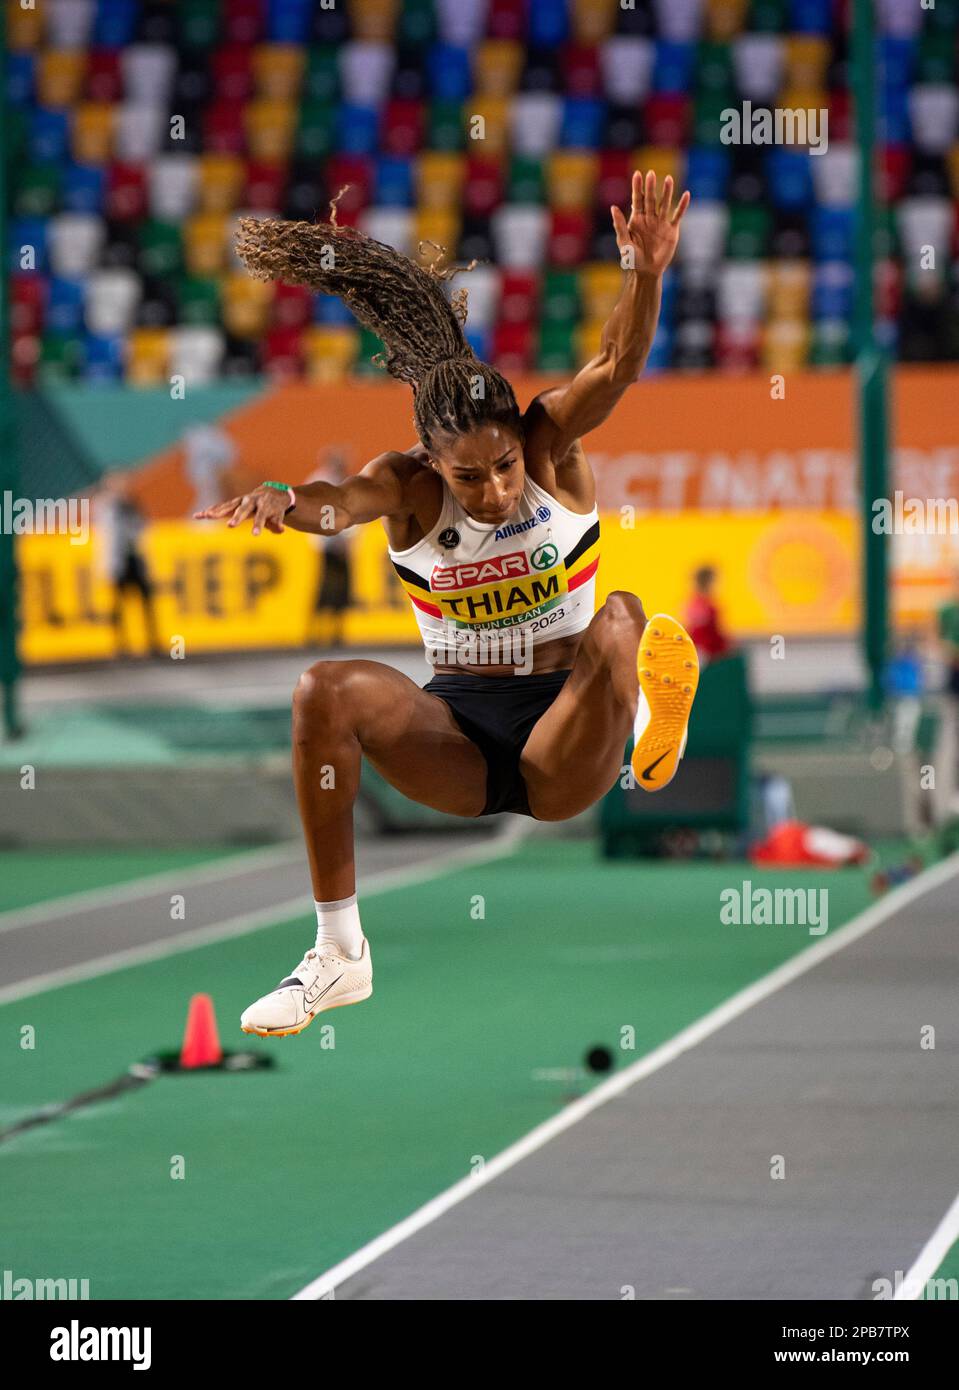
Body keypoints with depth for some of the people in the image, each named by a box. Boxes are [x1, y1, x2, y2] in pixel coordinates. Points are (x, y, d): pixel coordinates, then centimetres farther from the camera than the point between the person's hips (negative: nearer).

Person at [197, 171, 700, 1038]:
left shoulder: (552, 447, -7)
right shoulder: (410, 490, -7)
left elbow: (619, 365, -24)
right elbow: (341, 502, -28)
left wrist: (648, 276, -43)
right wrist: (284, 501, -52)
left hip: (566, 743, -3)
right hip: (459, 735, 4)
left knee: (617, 623, -36)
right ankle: (339, 953, -22)